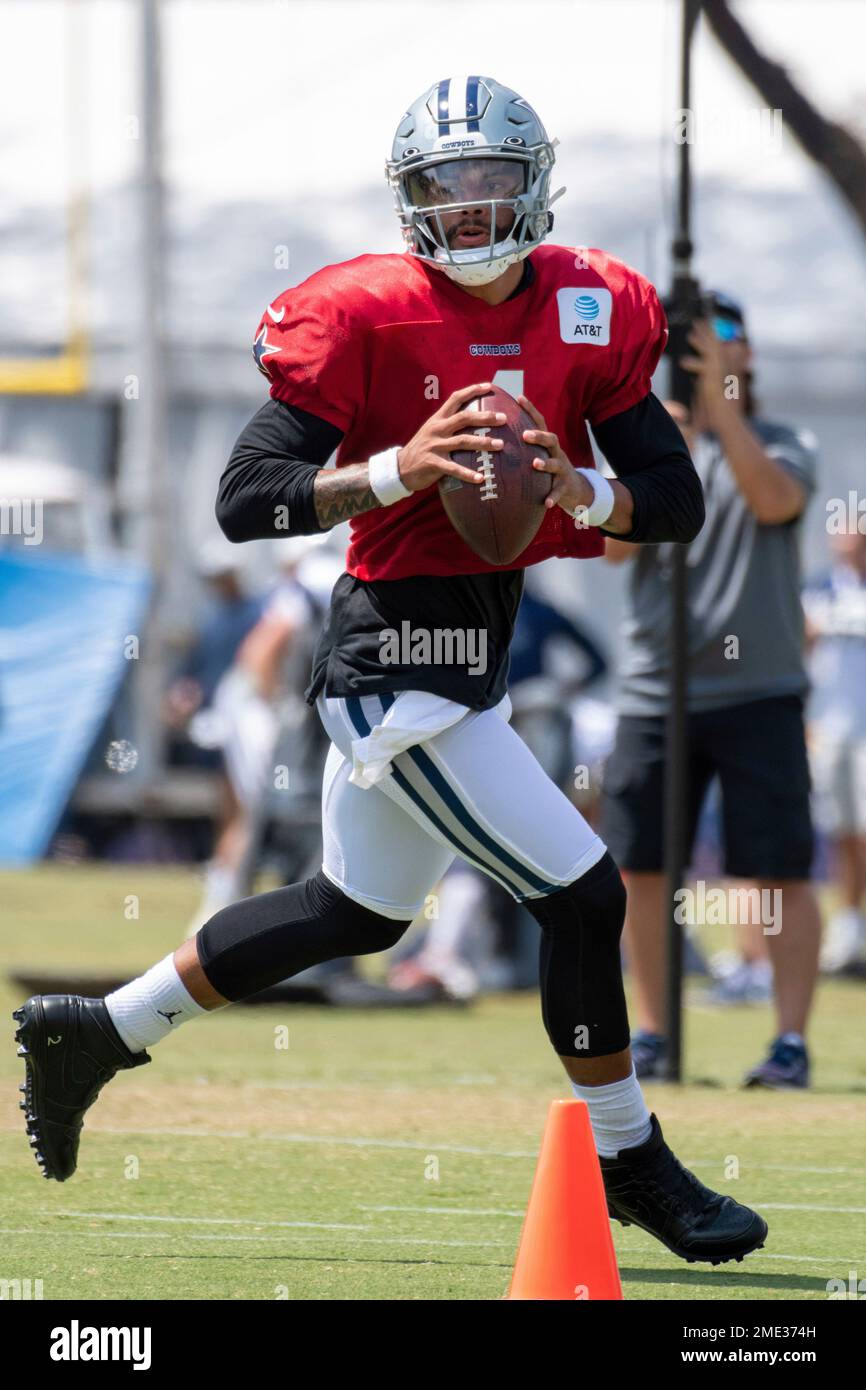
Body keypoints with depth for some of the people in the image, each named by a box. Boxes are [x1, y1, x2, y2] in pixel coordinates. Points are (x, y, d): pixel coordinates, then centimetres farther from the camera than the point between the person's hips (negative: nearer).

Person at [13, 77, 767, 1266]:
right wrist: (396, 472, -29)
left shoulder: (585, 313, 3)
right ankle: (630, 1166, 10)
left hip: (477, 649, 8)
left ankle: (94, 1034, 35)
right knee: (582, 896, -7)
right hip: (403, 663, -8)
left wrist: (581, 491, -17)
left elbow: (680, 503, 3)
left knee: (351, 912, 22)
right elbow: (243, 500, -17)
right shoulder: (368, 318, -14)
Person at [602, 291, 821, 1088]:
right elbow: (615, 544, -4)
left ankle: (792, 1039, -5)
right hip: (655, 690, 3)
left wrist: (719, 398, -23)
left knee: (779, 869, -7)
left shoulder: (785, 446, 5)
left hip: (758, 693, -3)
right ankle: (651, 1033, 15)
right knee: (640, 865, 3)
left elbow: (773, 500, -17)